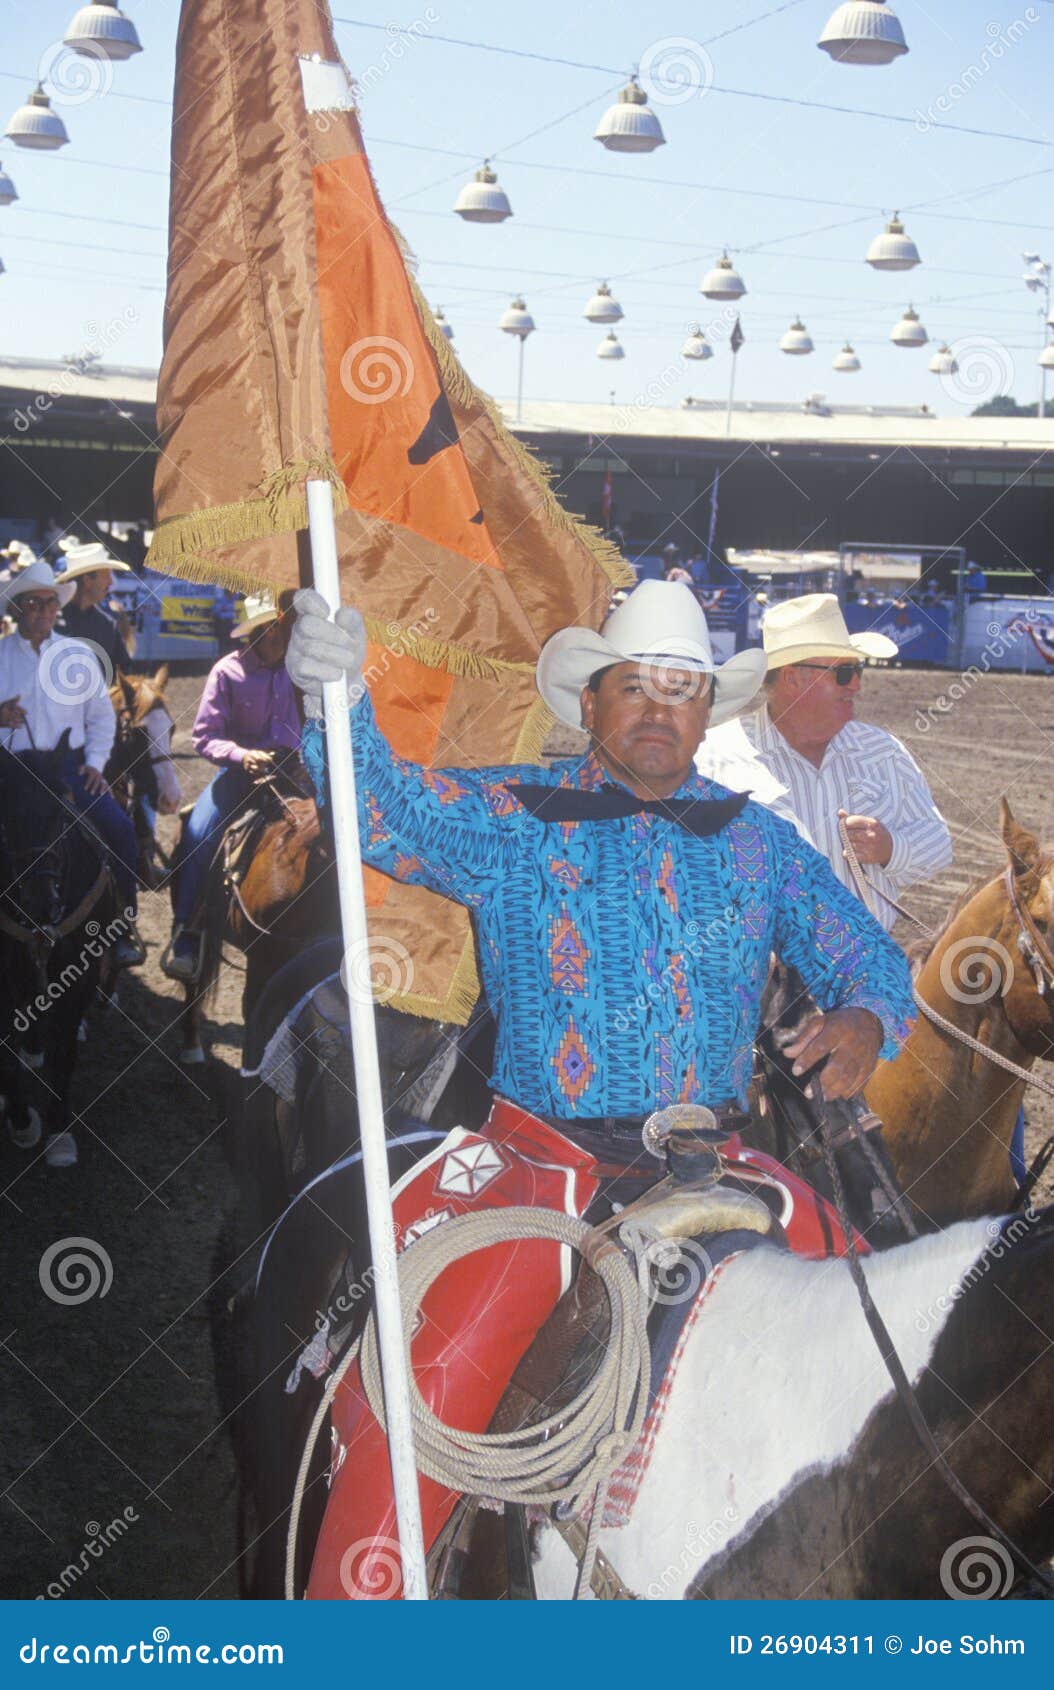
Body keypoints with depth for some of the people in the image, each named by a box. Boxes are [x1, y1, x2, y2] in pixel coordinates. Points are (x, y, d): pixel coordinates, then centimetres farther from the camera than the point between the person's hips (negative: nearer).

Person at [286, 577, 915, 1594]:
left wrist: (863, 1018, -6)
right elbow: (388, 810, -11)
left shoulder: (758, 844, 13)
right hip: (542, 1156, -3)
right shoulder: (513, 821, 4)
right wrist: (340, 697, -30)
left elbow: (864, 955, 18)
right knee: (434, 1372, -22)